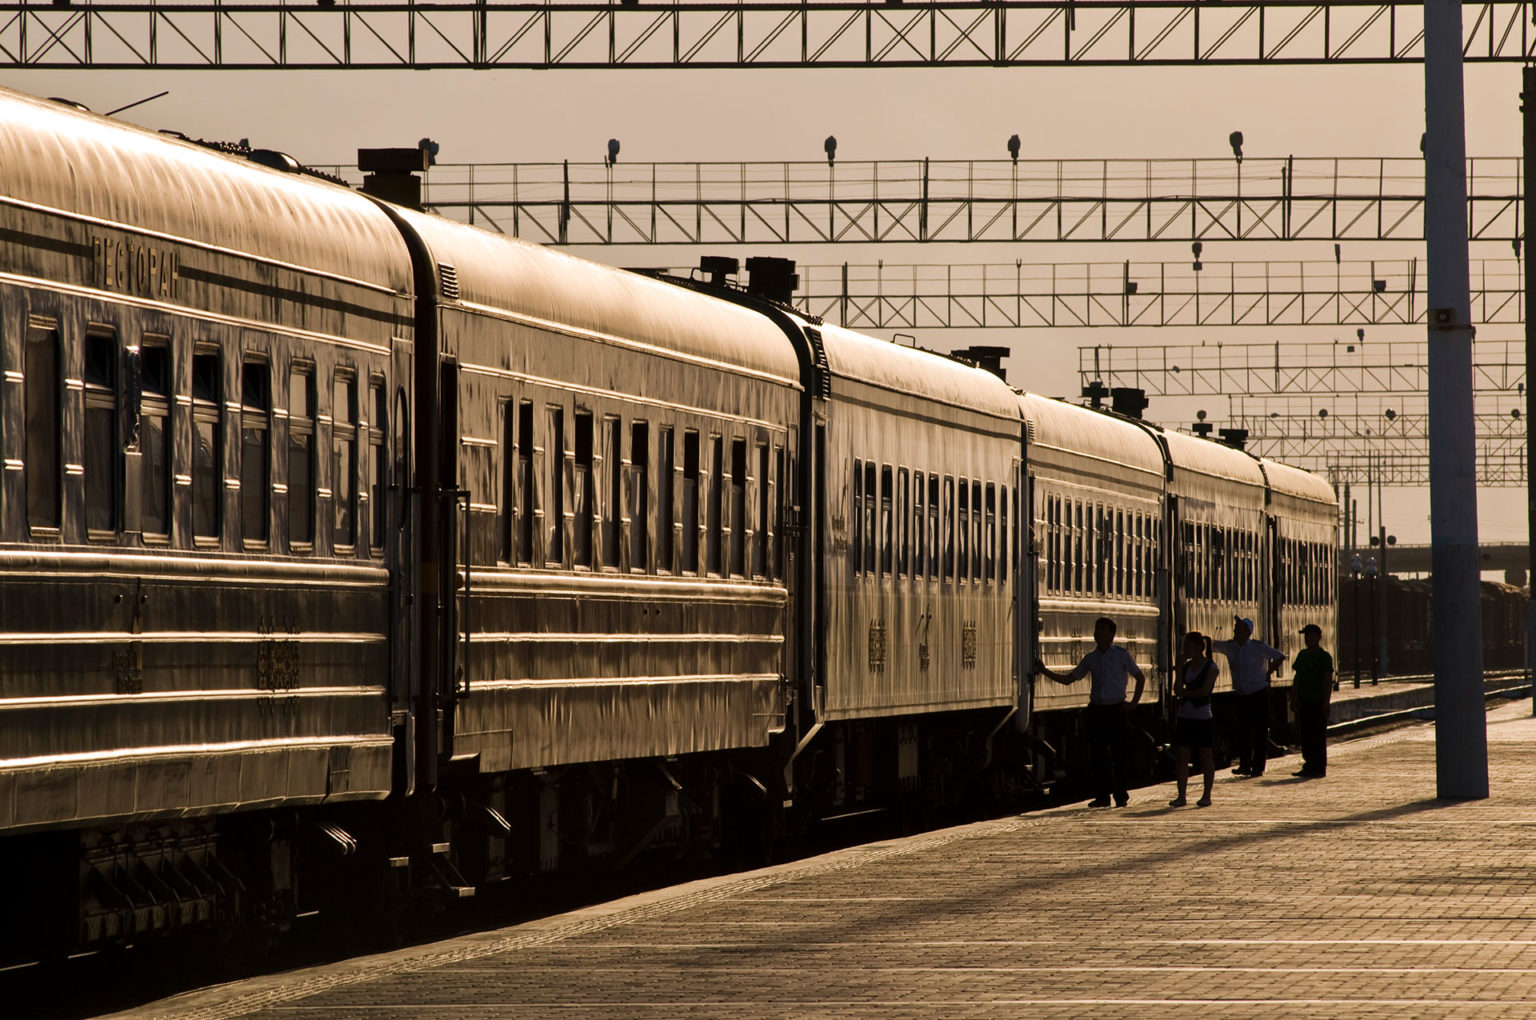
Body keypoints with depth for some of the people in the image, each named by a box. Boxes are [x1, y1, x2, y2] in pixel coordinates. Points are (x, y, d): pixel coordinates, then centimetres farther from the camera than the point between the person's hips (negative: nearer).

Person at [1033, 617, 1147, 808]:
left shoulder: (1121, 655, 0)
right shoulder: (1091, 658, 11)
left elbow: (1140, 678, 6)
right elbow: (1068, 679, 15)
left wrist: (1132, 704, -1)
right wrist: (1045, 671, 5)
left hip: (1116, 710, -4)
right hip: (1096, 710, 4)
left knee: (1118, 755, -3)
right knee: (1097, 755, 0)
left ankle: (1121, 795, 5)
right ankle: (1101, 797, 5)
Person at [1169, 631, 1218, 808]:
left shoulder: (1210, 667, -4)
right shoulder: (1184, 666, 12)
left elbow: (1204, 691, -14)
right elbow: (1178, 690, 3)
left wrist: (1185, 692, -1)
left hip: (1202, 718, -5)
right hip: (1184, 717, 5)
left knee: (1205, 756, 2)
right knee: (1181, 755, 0)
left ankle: (1207, 795, 10)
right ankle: (1181, 795, 2)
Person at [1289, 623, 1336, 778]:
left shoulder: (1324, 657, -6)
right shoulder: (1302, 655, 16)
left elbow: (1328, 680, -10)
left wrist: (1326, 702, -16)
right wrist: (1293, 698, 16)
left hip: (1318, 701, -7)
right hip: (1304, 701, 7)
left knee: (1318, 736, -6)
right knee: (1305, 735, 8)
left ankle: (1319, 768, -3)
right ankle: (1309, 767, 13)